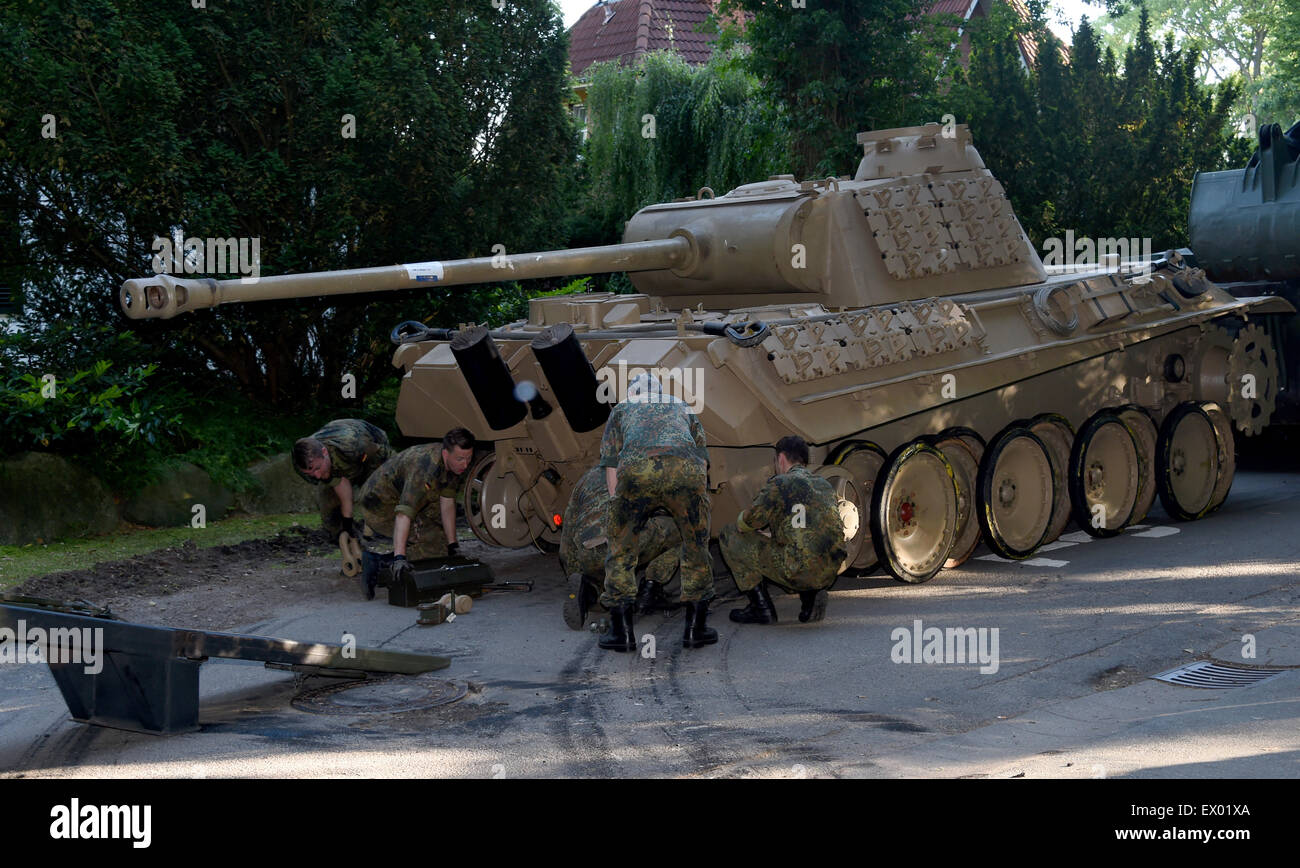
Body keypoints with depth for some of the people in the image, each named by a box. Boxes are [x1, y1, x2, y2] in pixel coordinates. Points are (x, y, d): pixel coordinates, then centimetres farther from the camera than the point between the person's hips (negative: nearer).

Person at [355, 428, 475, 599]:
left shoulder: (455, 464, -8)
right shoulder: (426, 469, -36)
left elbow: (447, 503, 0)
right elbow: (404, 514, -43)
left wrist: (452, 545, 0)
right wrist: (399, 557, -50)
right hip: (381, 507, -9)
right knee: (431, 540, -20)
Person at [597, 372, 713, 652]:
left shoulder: (621, 411, 36)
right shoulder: (683, 409, 40)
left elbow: (610, 467, 28)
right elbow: (702, 460, 32)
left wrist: (617, 511, 33)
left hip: (636, 469, -1)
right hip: (686, 469, 1)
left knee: (620, 546, 17)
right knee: (696, 545, 21)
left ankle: (621, 631, 16)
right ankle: (696, 628, 23)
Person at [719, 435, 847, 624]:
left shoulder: (780, 484, -3)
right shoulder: (825, 486, 20)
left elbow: (749, 522, -6)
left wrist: (741, 520, 19)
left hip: (798, 572, -7)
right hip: (829, 574, 7)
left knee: (729, 536, 7)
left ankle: (761, 607, 8)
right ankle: (812, 595, 14)